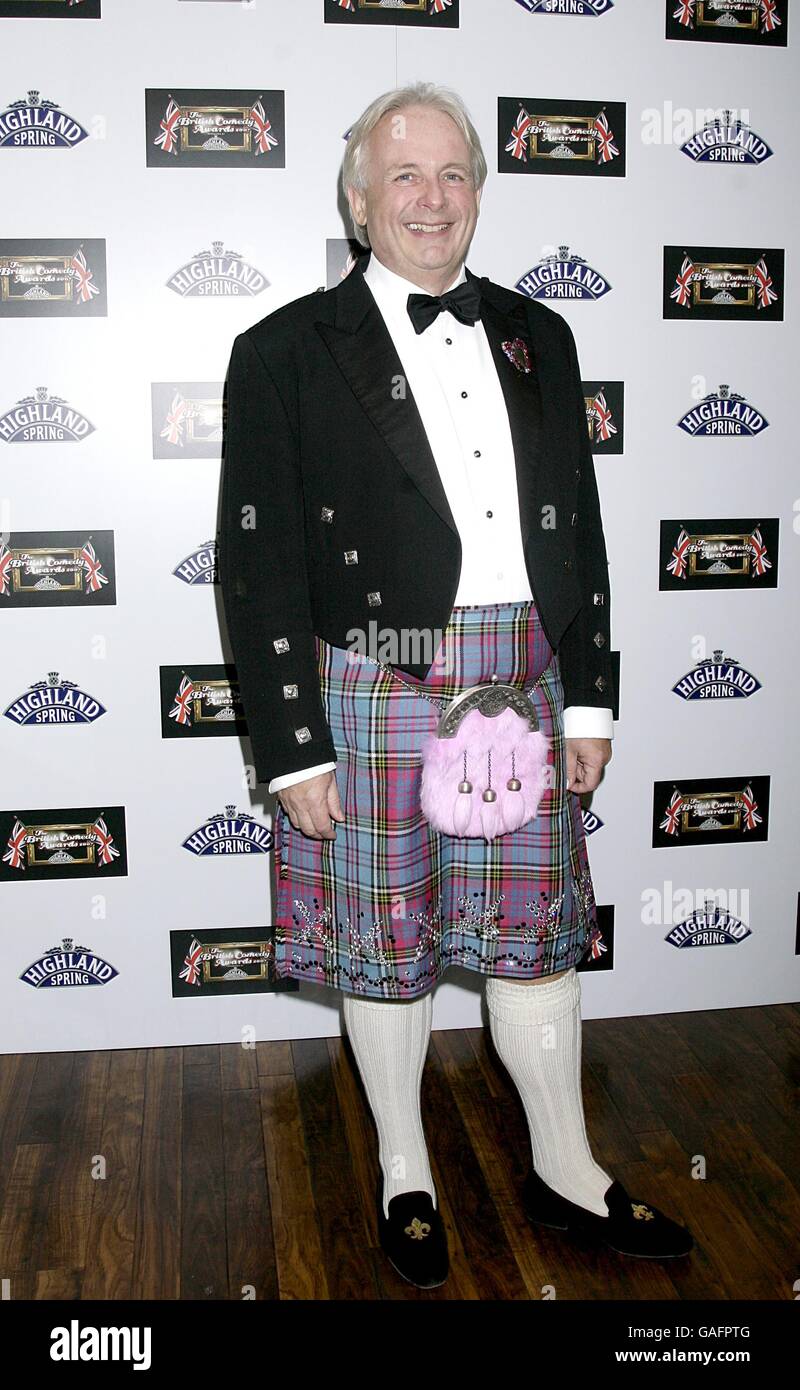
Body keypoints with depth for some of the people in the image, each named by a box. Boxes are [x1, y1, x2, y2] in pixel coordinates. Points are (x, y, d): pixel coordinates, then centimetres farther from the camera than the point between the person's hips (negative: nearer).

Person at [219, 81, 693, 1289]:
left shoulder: (538, 338, 10)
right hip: (376, 697, -3)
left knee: (537, 938, 14)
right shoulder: (285, 352, -4)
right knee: (386, 949, 11)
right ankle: (405, 1172, 33)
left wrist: (588, 698, 8)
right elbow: (259, 563, -7)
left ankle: (565, 1167, 33)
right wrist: (293, 748, -10)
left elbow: (581, 530, 12)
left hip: (525, 690, 4)